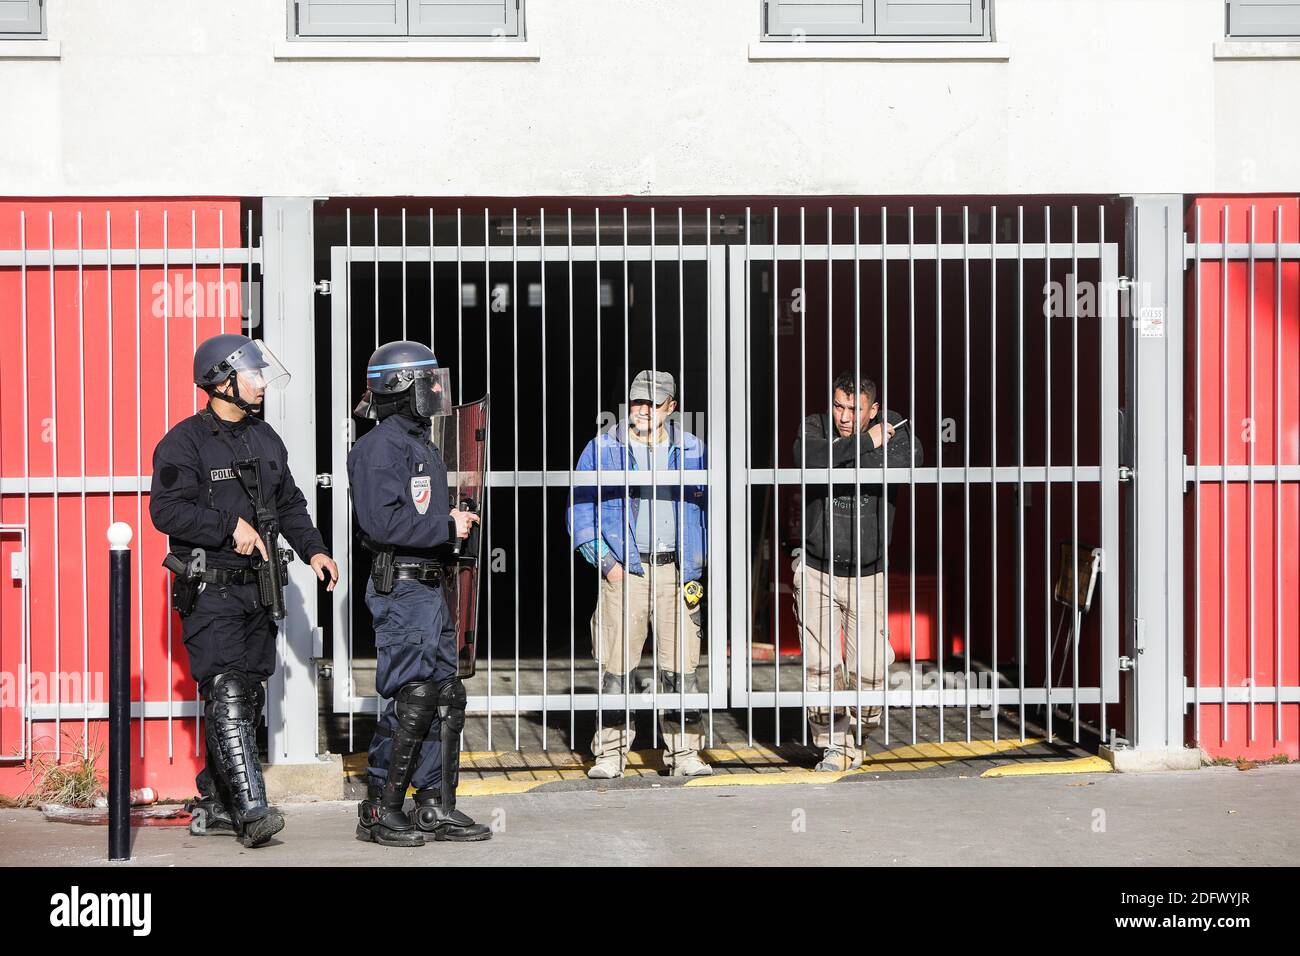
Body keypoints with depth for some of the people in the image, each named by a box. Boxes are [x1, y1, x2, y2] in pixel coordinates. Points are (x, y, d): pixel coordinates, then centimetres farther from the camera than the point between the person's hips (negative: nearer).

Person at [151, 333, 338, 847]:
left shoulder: (266, 439, 16)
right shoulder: (185, 441, -8)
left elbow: (290, 503, 23)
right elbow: (166, 509, -17)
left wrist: (312, 549, 9)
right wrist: (231, 526, -20)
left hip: (257, 590, 8)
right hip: (210, 591, -8)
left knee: (248, 699, 9)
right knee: (227, 696, -15)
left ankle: (213, 805, 18)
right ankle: (251, 810, -21)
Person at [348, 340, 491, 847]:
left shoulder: (421, 443, 19)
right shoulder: (381, 446, -13)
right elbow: (384, 521, -23)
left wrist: (453, 519, 8)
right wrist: (447, 526, -19)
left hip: (429, 585, 10)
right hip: (399, 586, -10)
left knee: (446, 695, 10)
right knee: (412, 699, -9)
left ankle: (436, 806, 17)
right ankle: (380, 811, 0)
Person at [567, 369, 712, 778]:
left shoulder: (691, 450, 11)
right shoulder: (603, 448, 5)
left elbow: (707, 509, 16)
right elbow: (580, 509, 5)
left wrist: (697, 567, 6)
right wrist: (605, 560, -5)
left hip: (676, 571, 2)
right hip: (624, 571, -1)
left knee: (681, 665, 1)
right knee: (615, 666, -3)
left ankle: (684, 752, 7)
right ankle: (610, 753, 4)